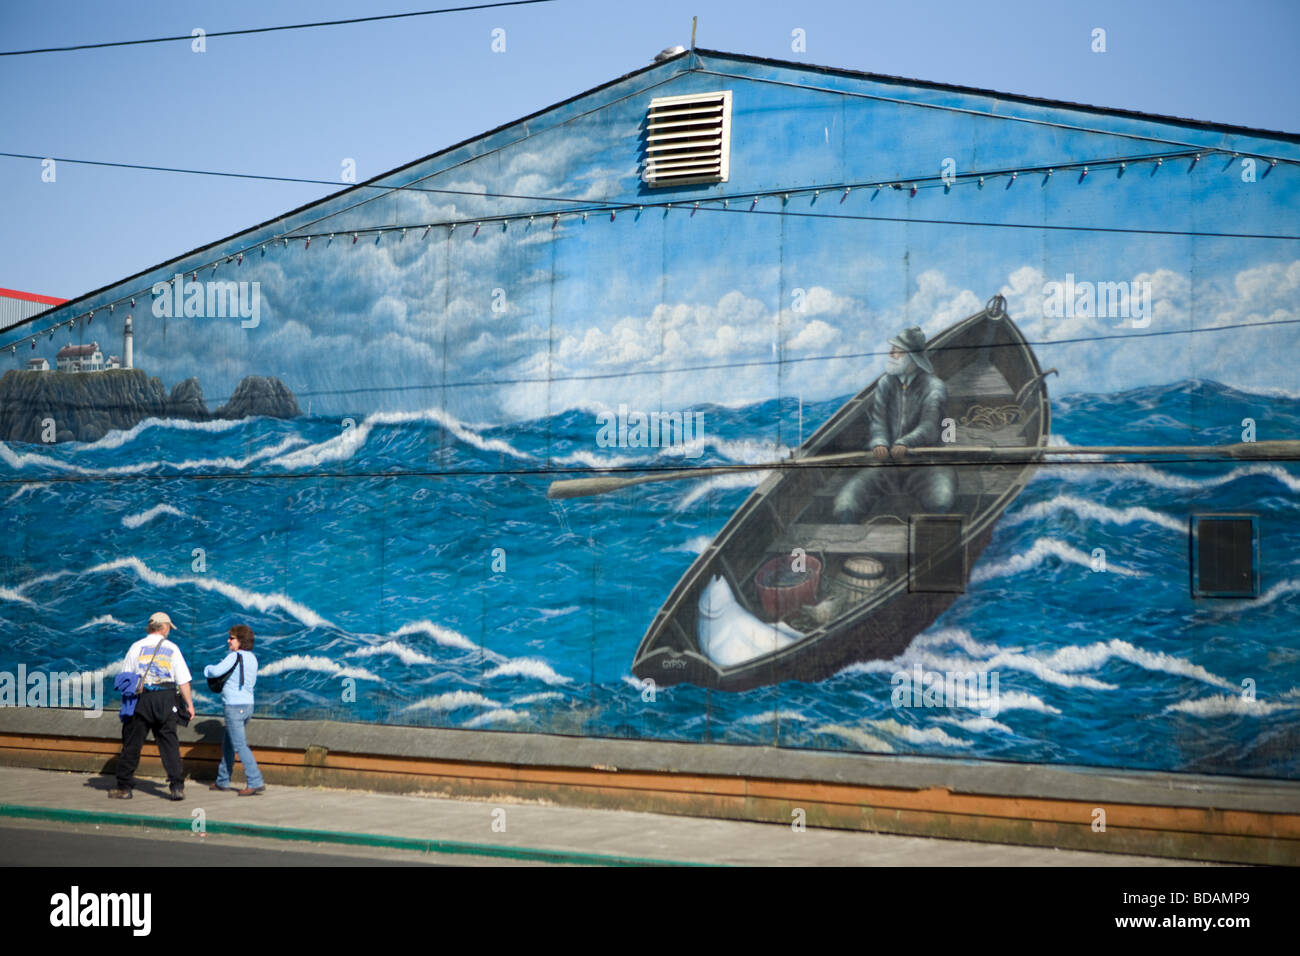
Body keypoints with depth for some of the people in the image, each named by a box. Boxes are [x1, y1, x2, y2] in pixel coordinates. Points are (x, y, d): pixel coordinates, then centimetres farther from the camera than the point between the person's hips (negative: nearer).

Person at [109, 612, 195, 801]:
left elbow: (125, 677, 4)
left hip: (142, 697, 0)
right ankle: (177, 786, -5)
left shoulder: (137, 647, 4)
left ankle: (124, 787, 10)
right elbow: (183, 680, 2)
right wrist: (189, 704, 8)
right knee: (169, 743, 2)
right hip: (167, 698, 0)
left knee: (132, 743, 6)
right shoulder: (172, 648, 5)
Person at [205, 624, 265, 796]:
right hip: (247, 703, 9)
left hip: (235, 706, -9)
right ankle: (223, 781, 27)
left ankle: (255, 782, -16)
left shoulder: (235, 656, -13)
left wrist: (208, 669, 0)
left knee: (240, 745, -10)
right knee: (228, 744, 19)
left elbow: (216, 671, -23)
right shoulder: (252, 658, 13)